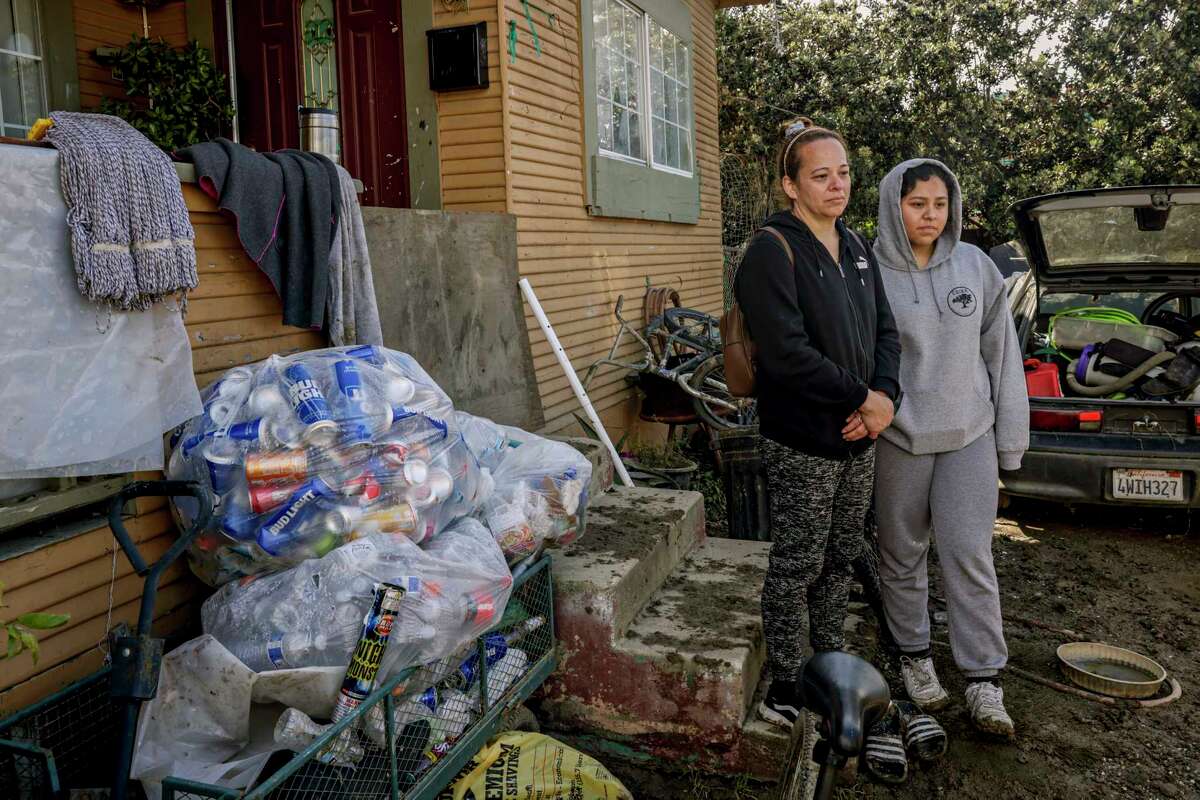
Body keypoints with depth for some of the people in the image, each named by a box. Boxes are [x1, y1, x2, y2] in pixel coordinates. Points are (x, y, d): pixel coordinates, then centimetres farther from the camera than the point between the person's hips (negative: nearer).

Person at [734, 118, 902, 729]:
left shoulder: (855, 248, 12)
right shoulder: (773, 251, -14)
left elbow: (884, 329, 13)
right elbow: (787, 353, -22)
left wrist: (885, 394, -6)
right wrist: (862, 397, -15)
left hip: (857, 437, 8)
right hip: (802, 442, -7)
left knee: (840, 558, 18)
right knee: (797, 566, 3)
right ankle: (783, 692, 18)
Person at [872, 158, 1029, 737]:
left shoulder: (975, 266, 3)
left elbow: (1001, 353, 6)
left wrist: (1010, 439, 5)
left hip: (969, 435, 2)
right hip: (897, 439, -1)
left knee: (969, 555, 0)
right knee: (903, 555, 11)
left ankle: (984, 680, 11)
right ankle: (914, 656, 29)